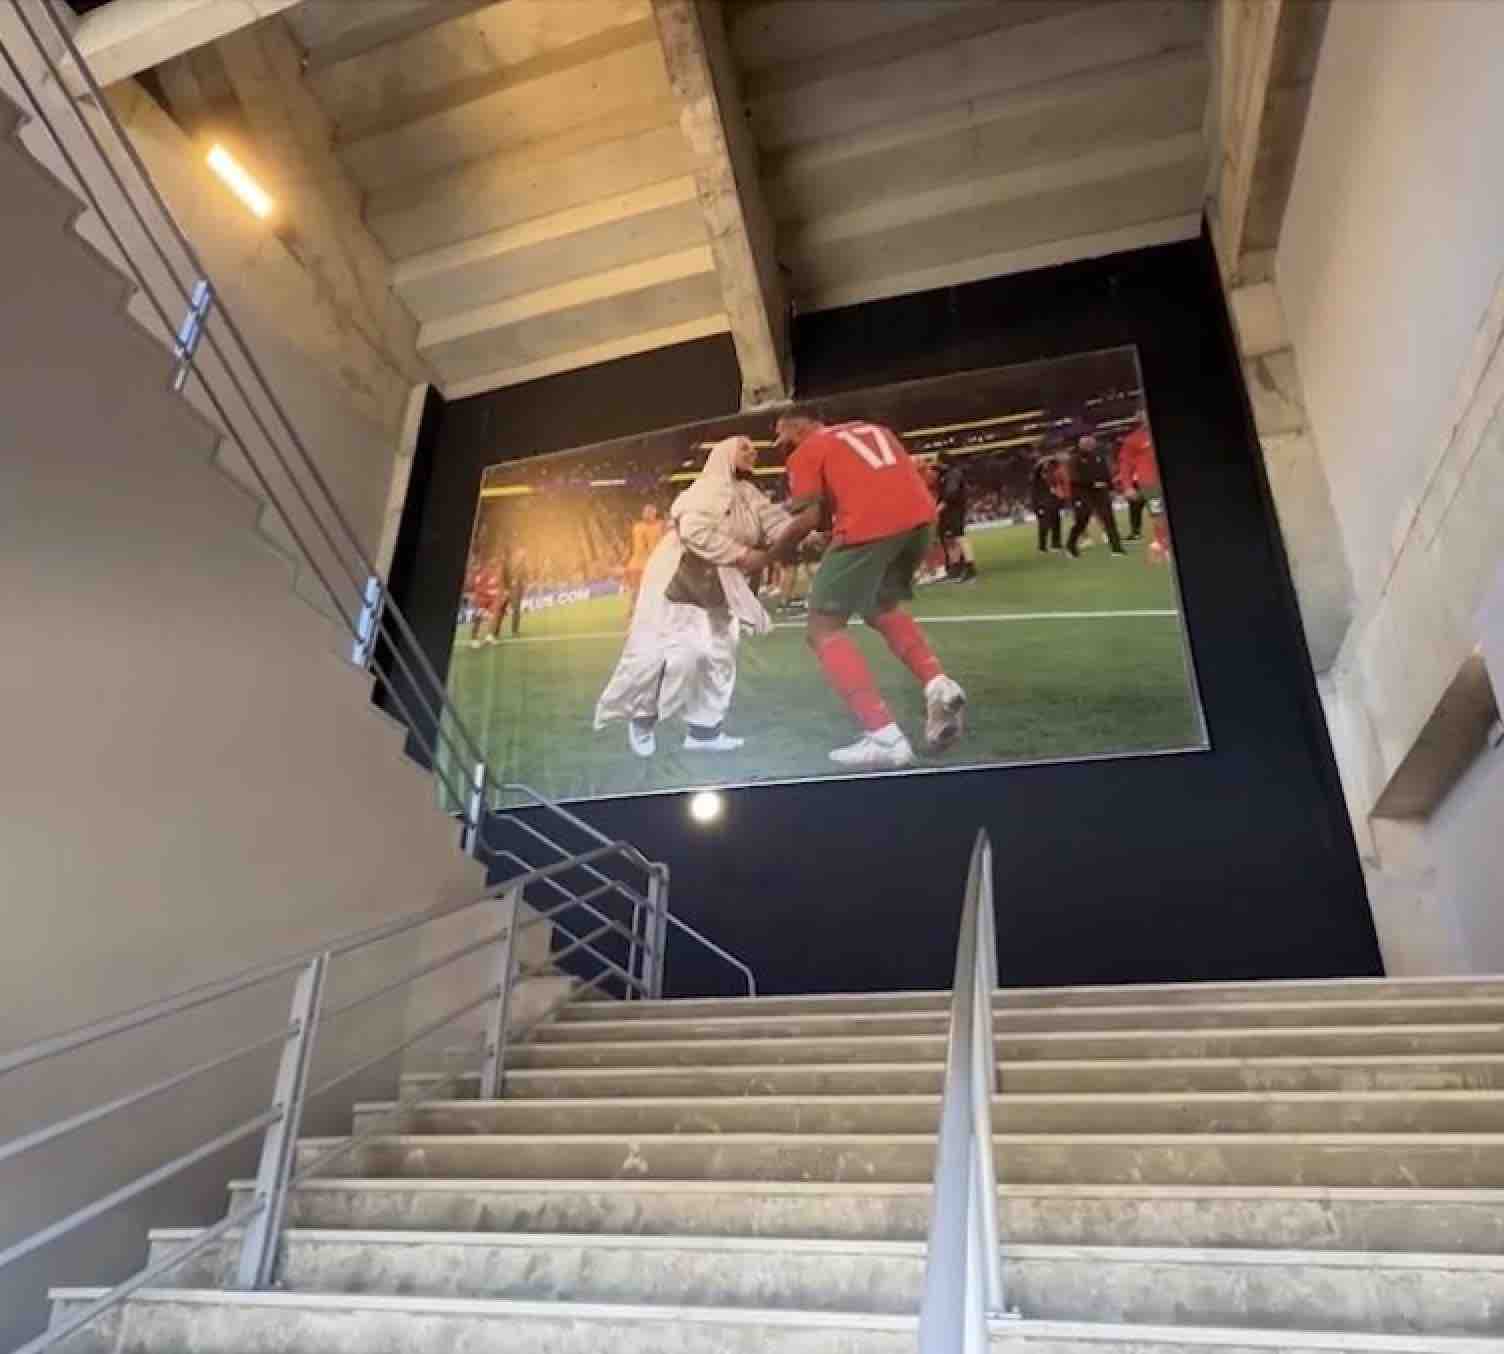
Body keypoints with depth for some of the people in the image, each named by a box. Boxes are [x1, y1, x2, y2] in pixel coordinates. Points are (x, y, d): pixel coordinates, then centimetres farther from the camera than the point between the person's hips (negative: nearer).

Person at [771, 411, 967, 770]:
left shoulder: (806, 452, 12)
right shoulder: (873, 429, 30)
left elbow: (809, 518, 0)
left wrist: (775, 551, 15)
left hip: (869, 524, -7)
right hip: (919, 514, 7)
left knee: (823, 629, 5)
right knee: (883, 608, 30)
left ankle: (885, 738, -7)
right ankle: (939, 687, 8)